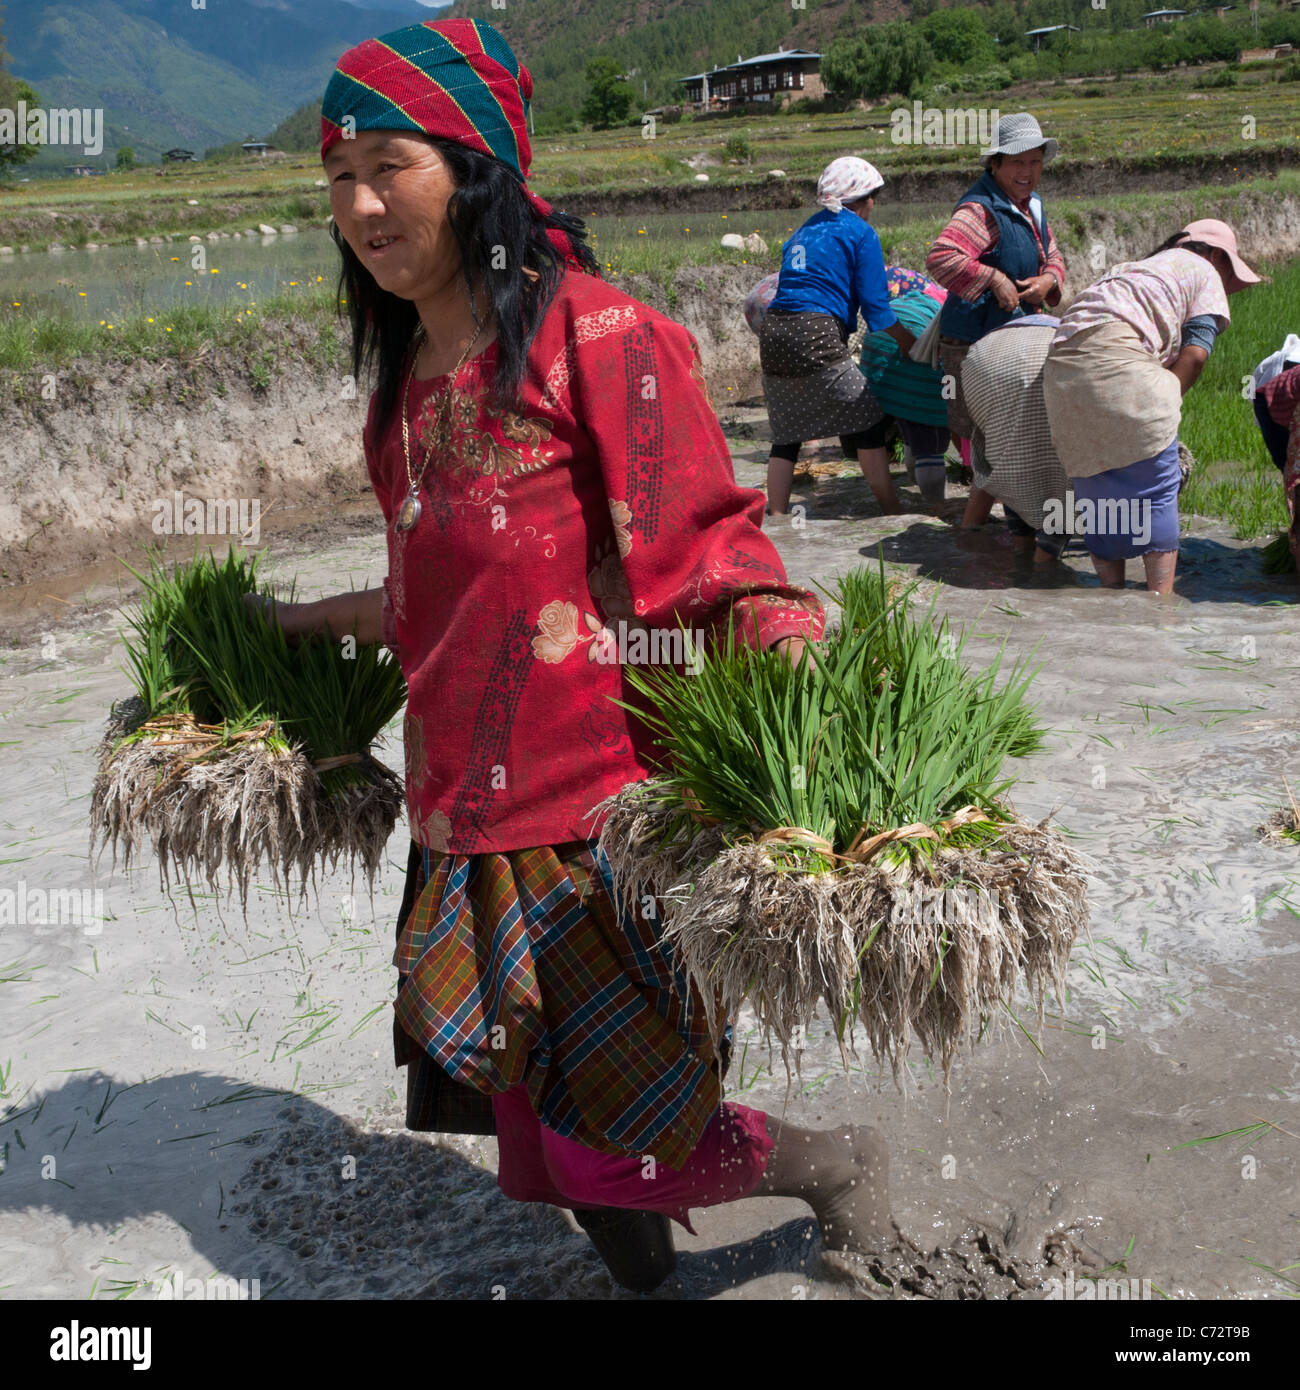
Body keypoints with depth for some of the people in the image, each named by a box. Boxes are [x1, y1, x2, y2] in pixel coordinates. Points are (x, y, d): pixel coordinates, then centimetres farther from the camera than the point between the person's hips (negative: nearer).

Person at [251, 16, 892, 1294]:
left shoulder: (594, 336, -11)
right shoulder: (411, 374, 12)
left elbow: (705, 553, -13)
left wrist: (789, 643, -31)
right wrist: (308, 620, 29)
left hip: (603, 806, -7)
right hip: (470, 817, 7)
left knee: (610, 1141, 0)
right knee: (544, 1132, 13)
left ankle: (839, 1165, 30)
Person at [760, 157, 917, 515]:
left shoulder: (804, 231, 23)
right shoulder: (860, 232, 3)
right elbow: (876, 307, -2)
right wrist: (914, 346, 8)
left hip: (773, 333, 7)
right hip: (816, 335, -6)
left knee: (785, 432, 14)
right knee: (866, 421, 5)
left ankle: (777, 517, 12)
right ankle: (893, 514, 10)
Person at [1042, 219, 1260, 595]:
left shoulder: (1131, 268, 37)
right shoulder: (1204, 272, 18)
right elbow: (1195, 352, 3)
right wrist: (1167, 403, 8)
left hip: (1061, 366, 7)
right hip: (1117, 359, -7)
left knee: (1096, 487, 13)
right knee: (1157, 484, 1)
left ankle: (1111, 593, 16)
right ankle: (1161, 601, -1)